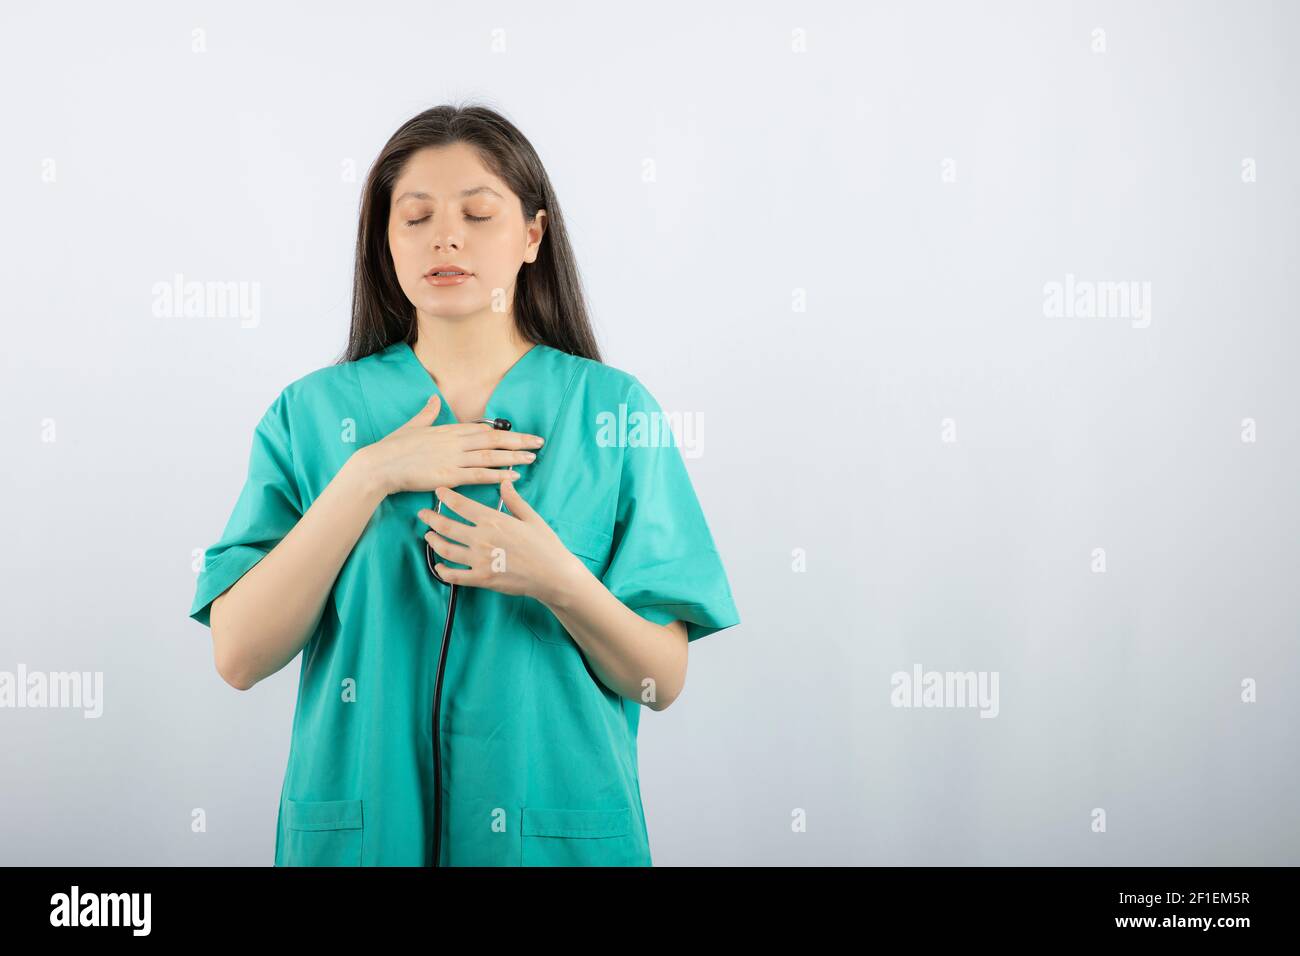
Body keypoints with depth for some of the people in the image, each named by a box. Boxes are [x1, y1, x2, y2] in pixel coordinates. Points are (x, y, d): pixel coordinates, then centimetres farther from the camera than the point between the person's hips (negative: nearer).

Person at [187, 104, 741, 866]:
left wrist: (559, 582, -23)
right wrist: (369, 476, -17)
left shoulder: (614, 410, -4)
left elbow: (661, 681, -5)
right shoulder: (312, 414, -1)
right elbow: (240, 657, -10)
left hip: (556, 823, 0)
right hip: (360, 824, 1)